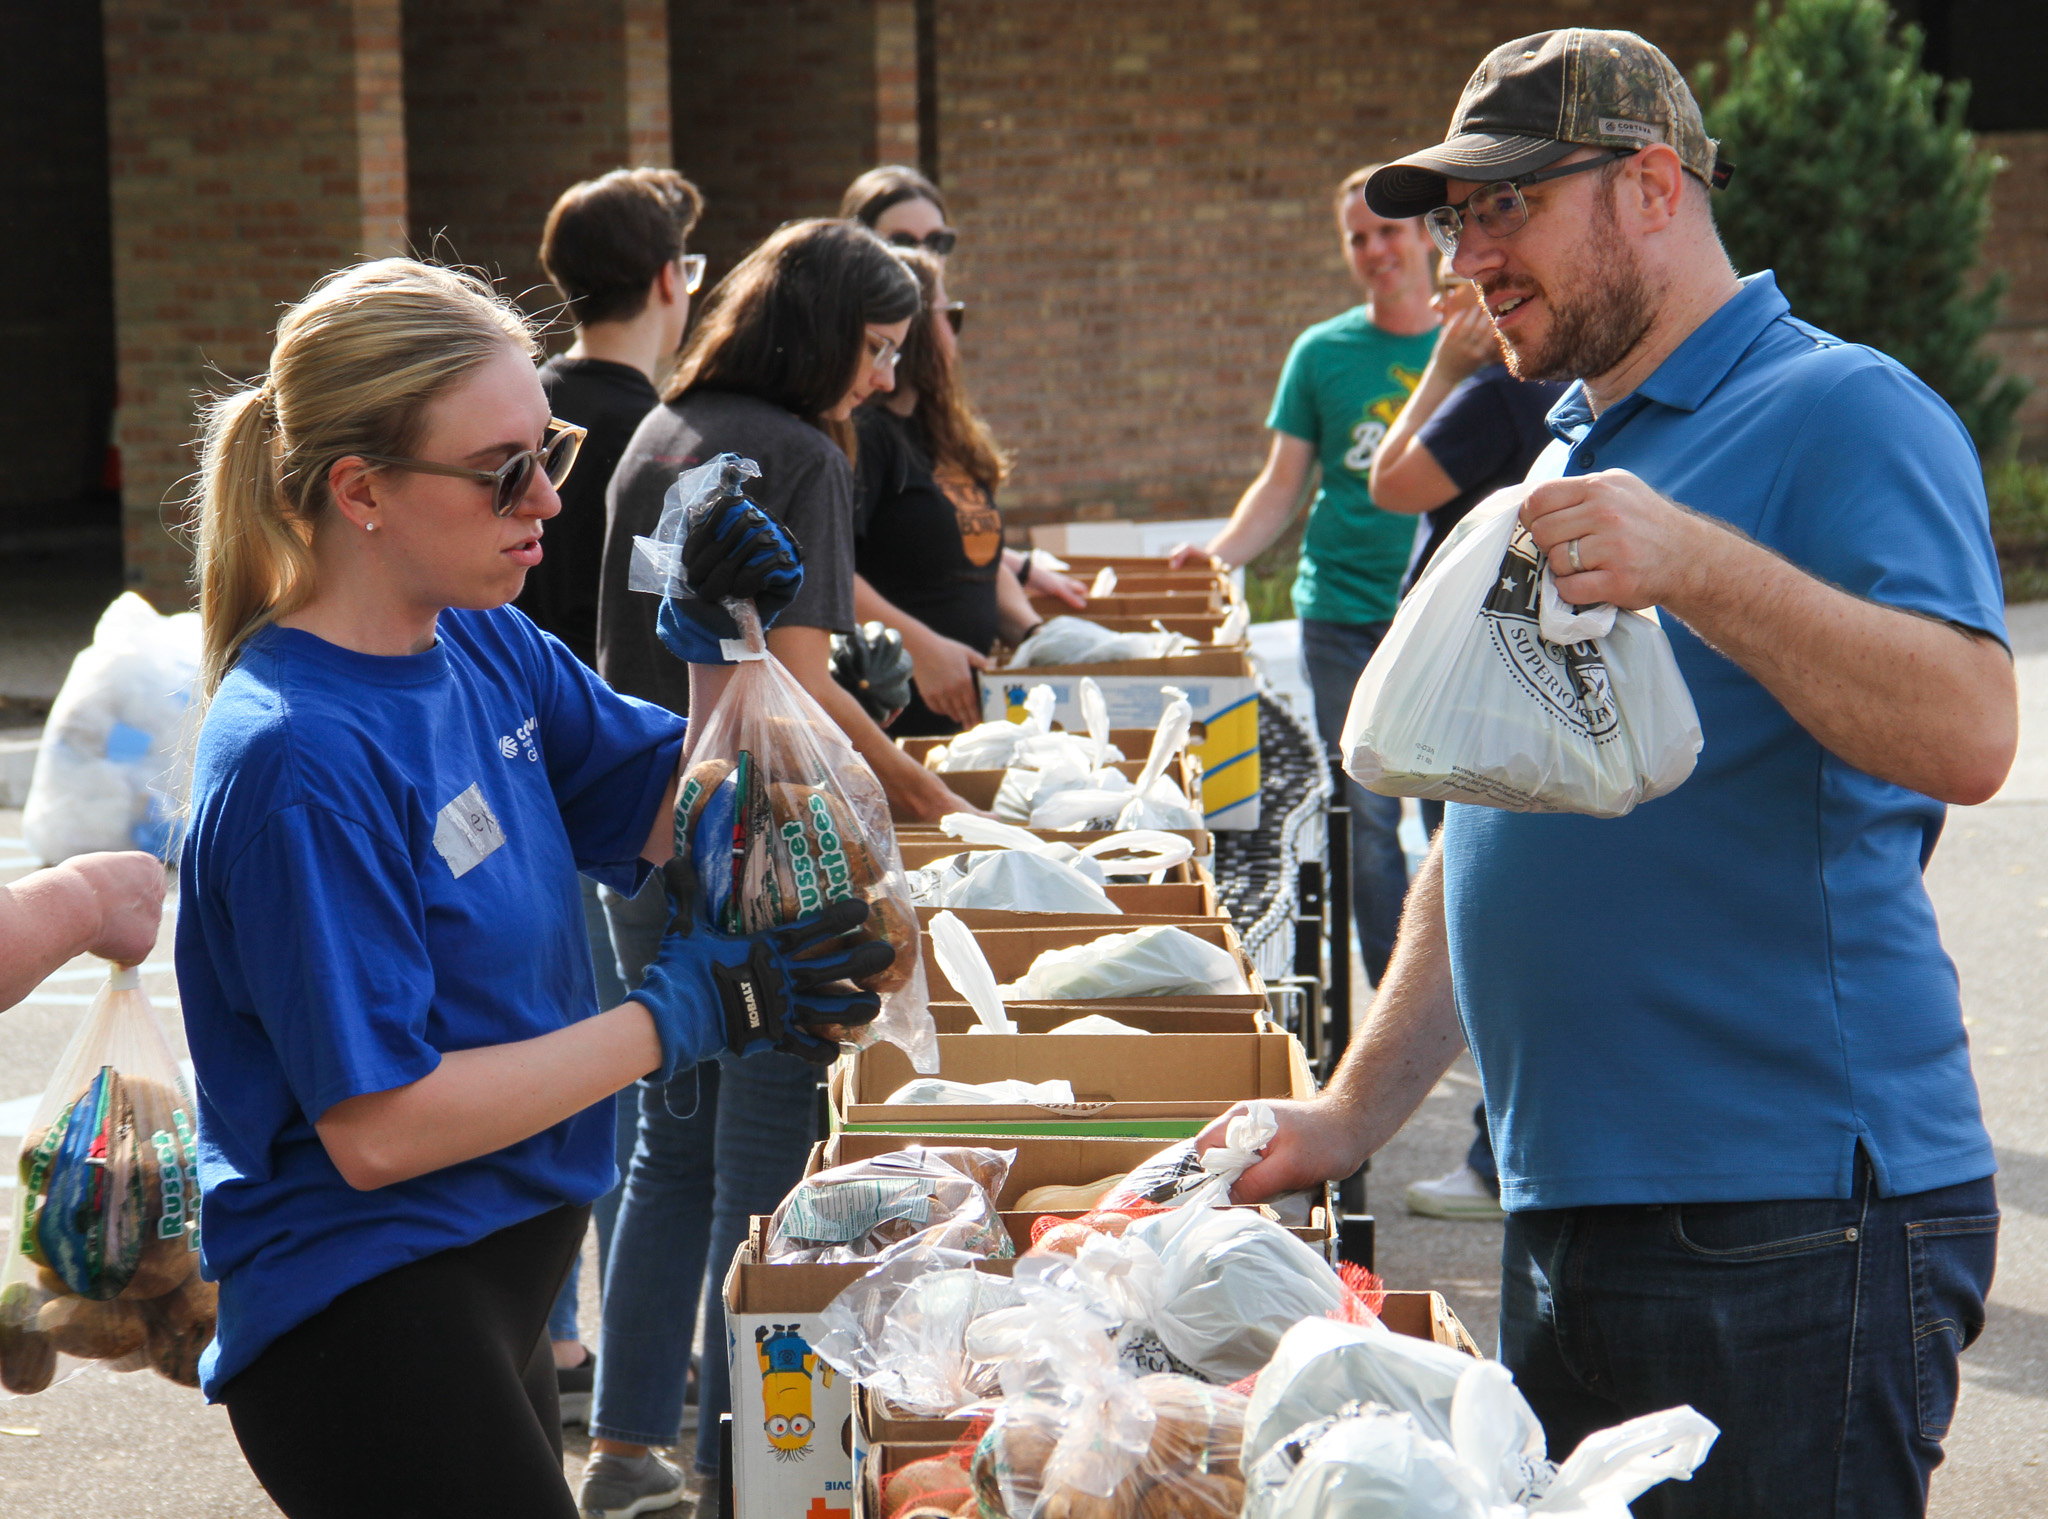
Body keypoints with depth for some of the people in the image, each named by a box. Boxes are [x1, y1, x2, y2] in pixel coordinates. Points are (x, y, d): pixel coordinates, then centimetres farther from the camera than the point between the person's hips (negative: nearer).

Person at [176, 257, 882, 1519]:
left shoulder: (486, 647, 2)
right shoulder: (296, 760, -23)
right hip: (364, 1308, -9)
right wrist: (690, 1014, -20)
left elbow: (668, 822, 13)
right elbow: (378, 1125, -24)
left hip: (500, 1272, 9)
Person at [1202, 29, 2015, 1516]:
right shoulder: (1561, 457, 20)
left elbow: (1969, 735, -23)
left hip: (1788, 1223, -8)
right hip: (1569, 1212, 8)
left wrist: (1697, 567, -32)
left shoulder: (1839, 413, -7)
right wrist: (1353, 1112, 17)